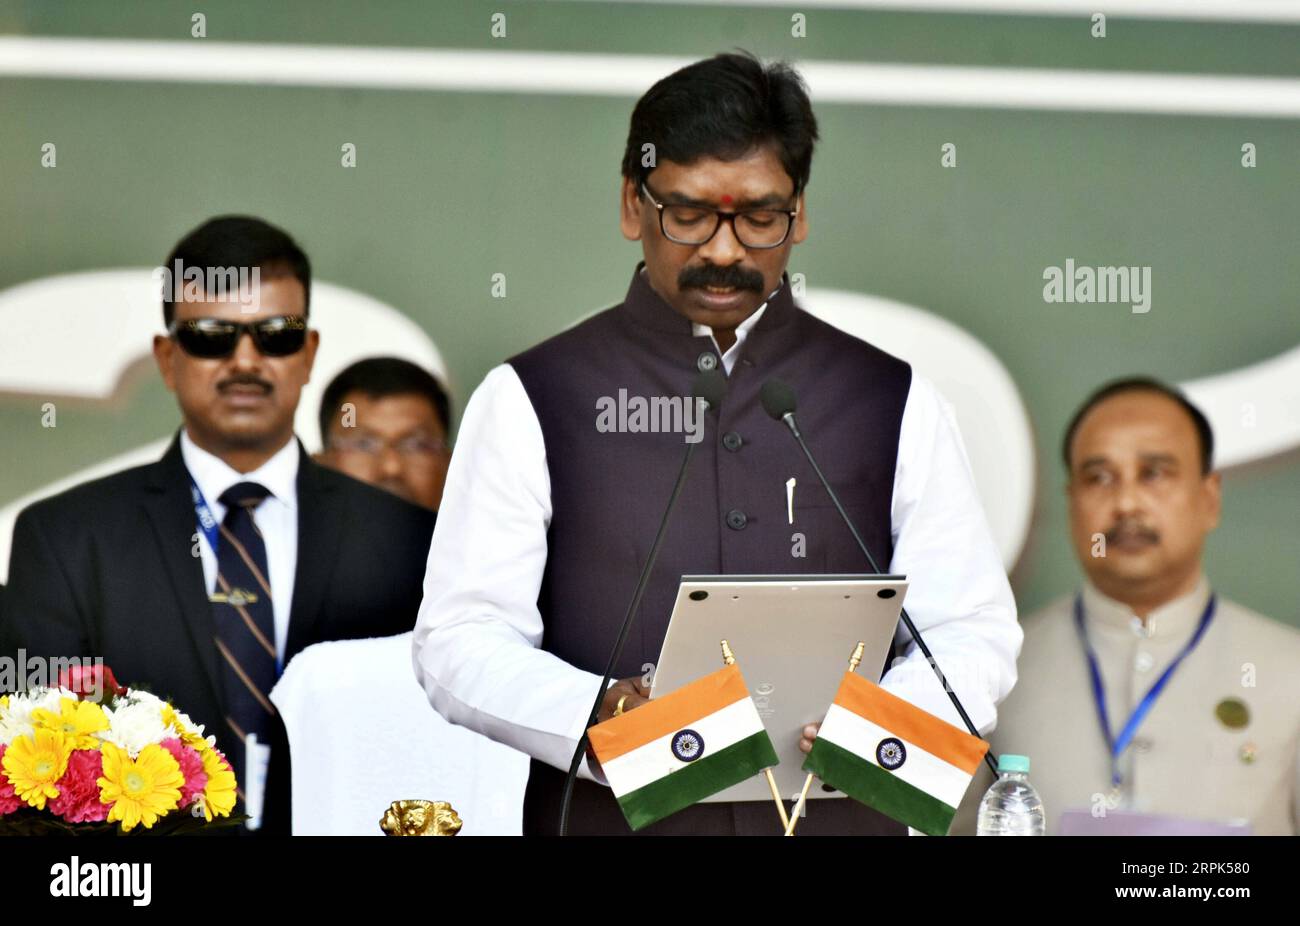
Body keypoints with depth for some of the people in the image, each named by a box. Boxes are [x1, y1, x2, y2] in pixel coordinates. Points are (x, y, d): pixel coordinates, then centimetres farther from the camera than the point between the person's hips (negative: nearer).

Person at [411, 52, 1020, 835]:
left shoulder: (896, 404, 13)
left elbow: (975, 633, 10)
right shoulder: (529, 402, 8)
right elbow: (460, 640, 2)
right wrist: (597, 715, -16)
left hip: (837, 814, 1)